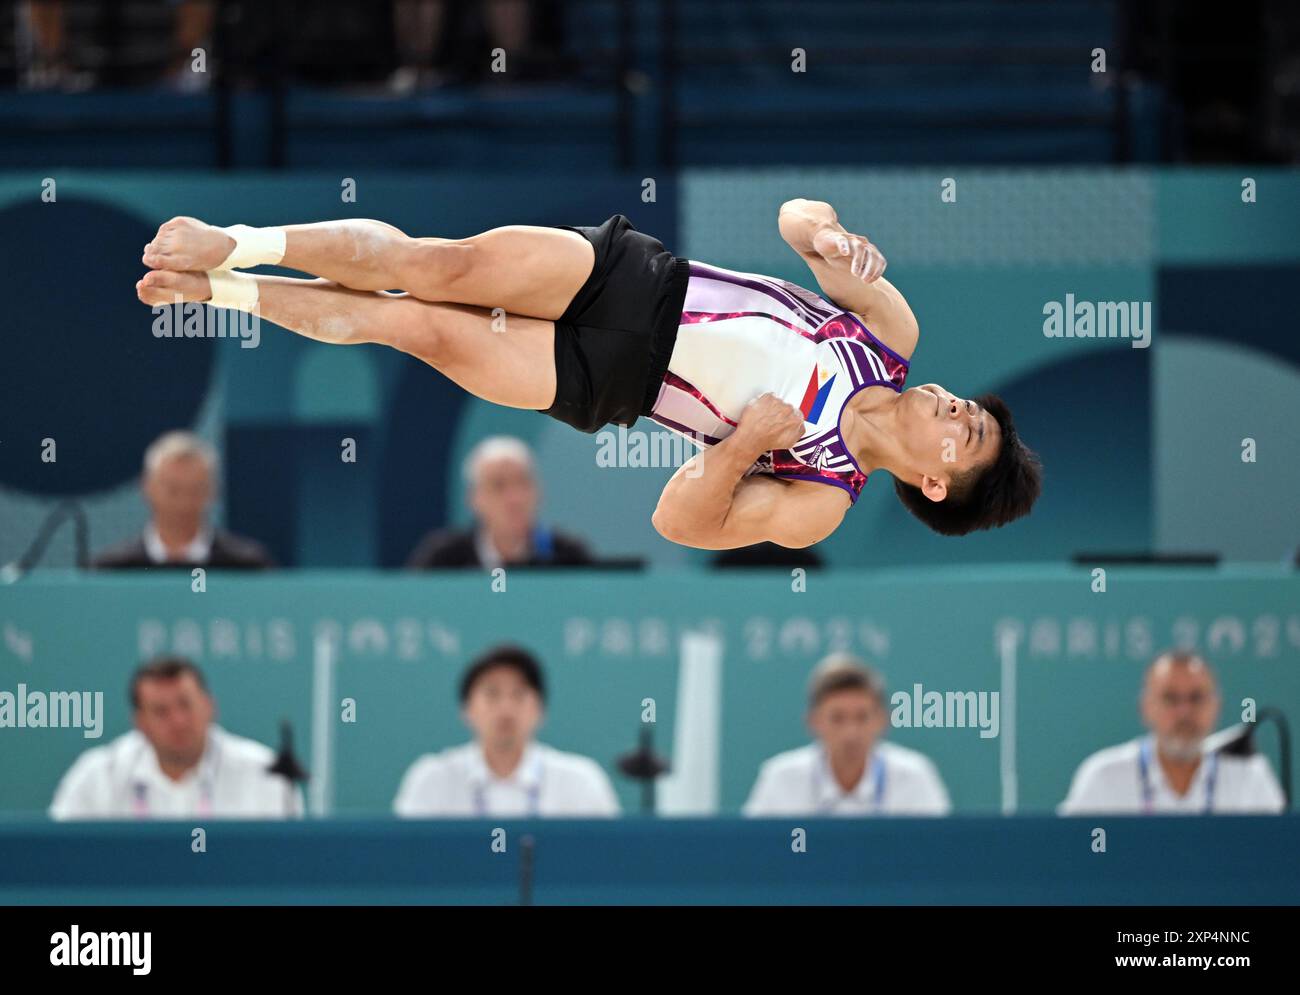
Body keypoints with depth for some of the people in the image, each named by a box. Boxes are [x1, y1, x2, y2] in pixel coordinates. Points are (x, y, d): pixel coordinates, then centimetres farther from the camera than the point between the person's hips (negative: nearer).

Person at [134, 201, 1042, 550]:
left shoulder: (817, 507, -9)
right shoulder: (892, 329, 1)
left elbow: (678, 523, -12)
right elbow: (795, 219, 3)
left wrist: (743, 447, -28)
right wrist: (826, 236, -21)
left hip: (603, 378, -3)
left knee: (421, 329, -19)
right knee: (434, 263, -19)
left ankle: (211, 288, 1)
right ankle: (233, 248, 4)